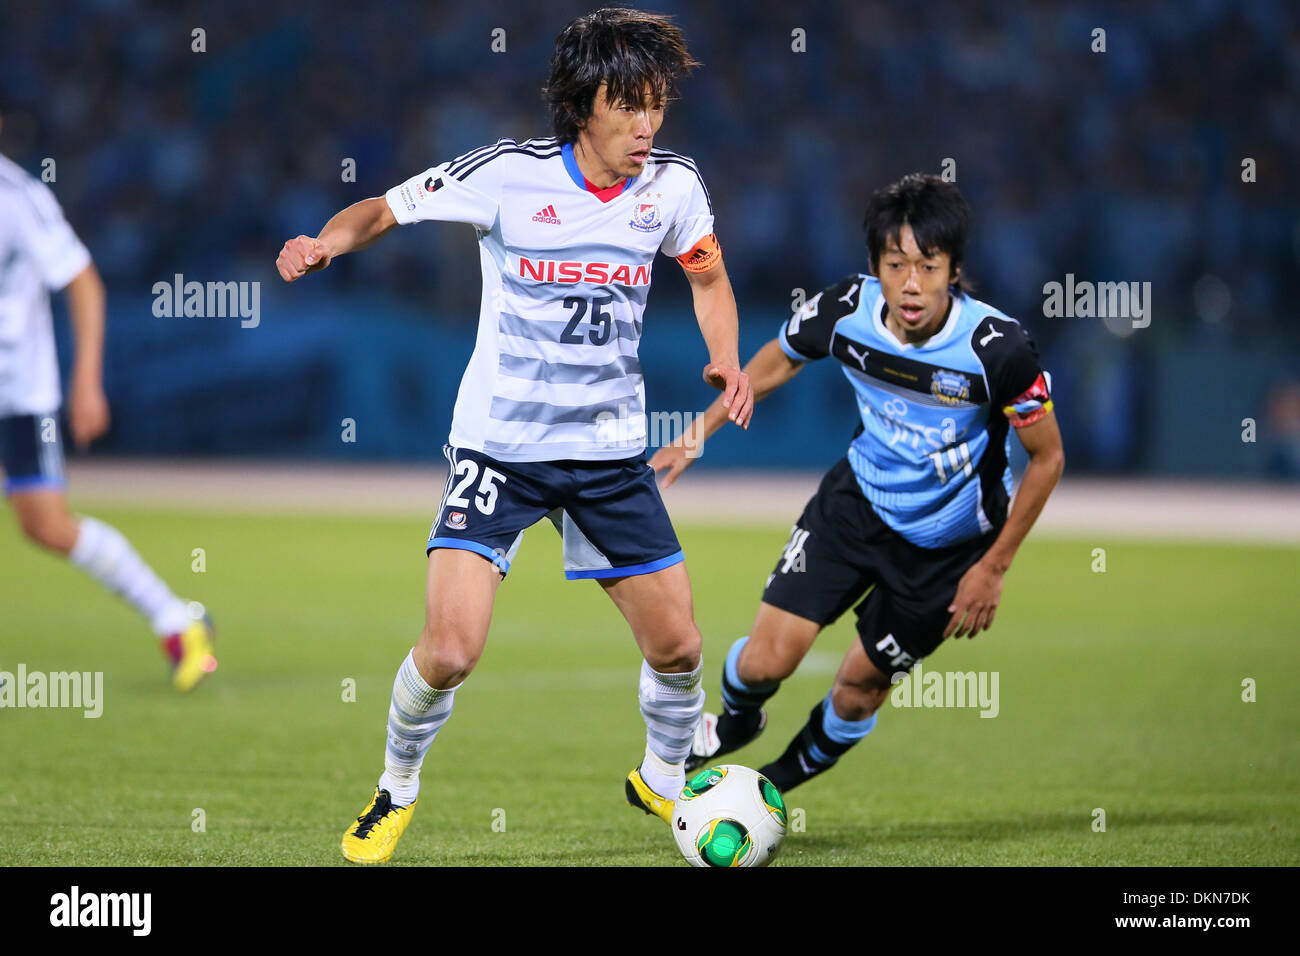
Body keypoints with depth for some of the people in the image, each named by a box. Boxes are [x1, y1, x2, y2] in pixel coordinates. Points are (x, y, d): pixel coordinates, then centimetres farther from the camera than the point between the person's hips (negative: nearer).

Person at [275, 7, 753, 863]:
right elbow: (387, 208, -5)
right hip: (499, 445, -3)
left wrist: (727, 360, -2)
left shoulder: (672, 185, -3)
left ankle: (665, 780, 33)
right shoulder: (509, 175, -13)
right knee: (451, 650, -16)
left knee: (677, 645, 3)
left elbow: (708, 276, 15)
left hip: (610, 450, 4)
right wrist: (328, 241, -26)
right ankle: (397, 788, 13)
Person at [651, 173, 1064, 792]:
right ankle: (733, 725, 29)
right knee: (766, 659, -8)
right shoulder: (846, 310, -20)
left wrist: (993, 567, -12)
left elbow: (1047, 457, -14)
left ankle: (787, 775, 39)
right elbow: (774, 365, 4)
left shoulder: (997, 348, -29)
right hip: (857, 501, 2)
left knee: (860, 687, 7)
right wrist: (697, 435, 9)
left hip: (948, 541, -2)